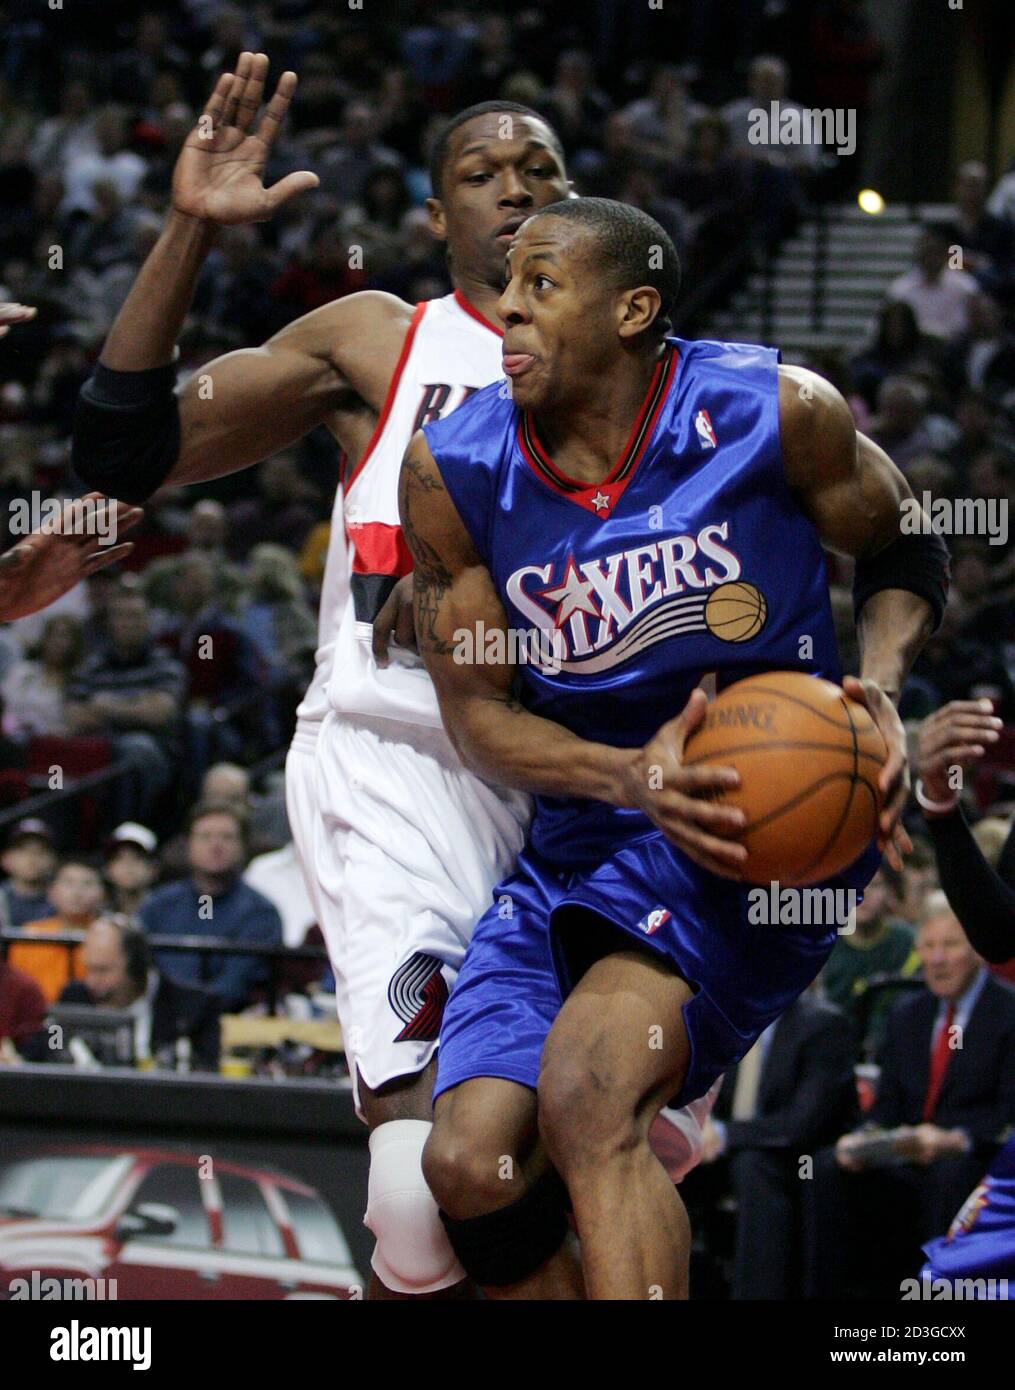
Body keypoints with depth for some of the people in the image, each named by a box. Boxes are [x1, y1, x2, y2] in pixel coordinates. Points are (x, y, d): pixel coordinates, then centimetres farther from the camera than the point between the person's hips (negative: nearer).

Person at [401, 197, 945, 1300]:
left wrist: (879, 684, -14)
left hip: (770, 822, -4)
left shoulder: (772, 413, -11)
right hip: (582, 834, 4)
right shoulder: (454, 471, -4)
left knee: (587, 1088, -29)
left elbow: (904, 552, 7)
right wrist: (634, 776, -20)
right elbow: (477, 709, -1)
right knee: (469, 1167, -8)